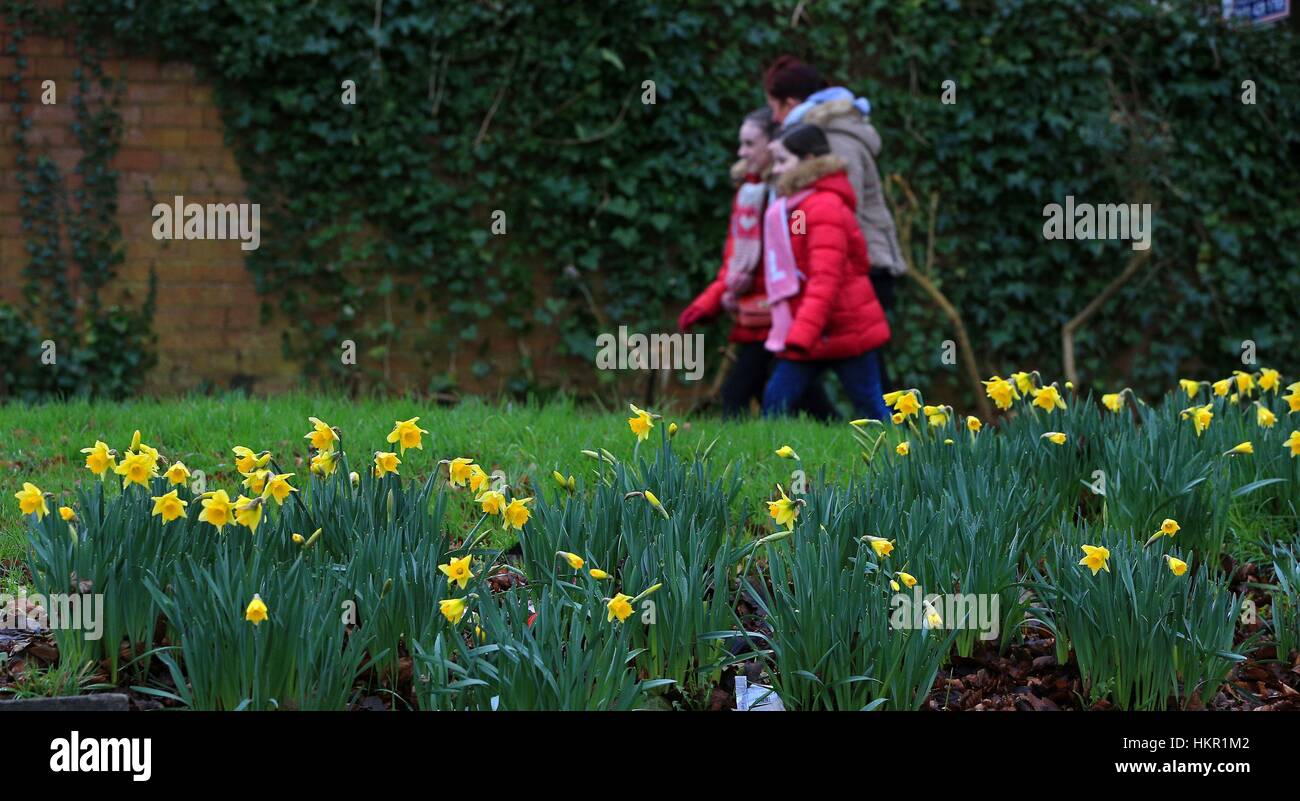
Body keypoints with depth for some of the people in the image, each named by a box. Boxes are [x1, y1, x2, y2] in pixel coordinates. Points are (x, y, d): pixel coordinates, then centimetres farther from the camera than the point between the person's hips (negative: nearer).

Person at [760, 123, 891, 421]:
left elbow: (826, 279, -26)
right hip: (808, 338, 9)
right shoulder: (787, 208, 13)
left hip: (845, 332, -9)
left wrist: (801, 336, -33)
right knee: (775, 400, 2)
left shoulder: (824, 207, -17)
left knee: (871, 410, 0)